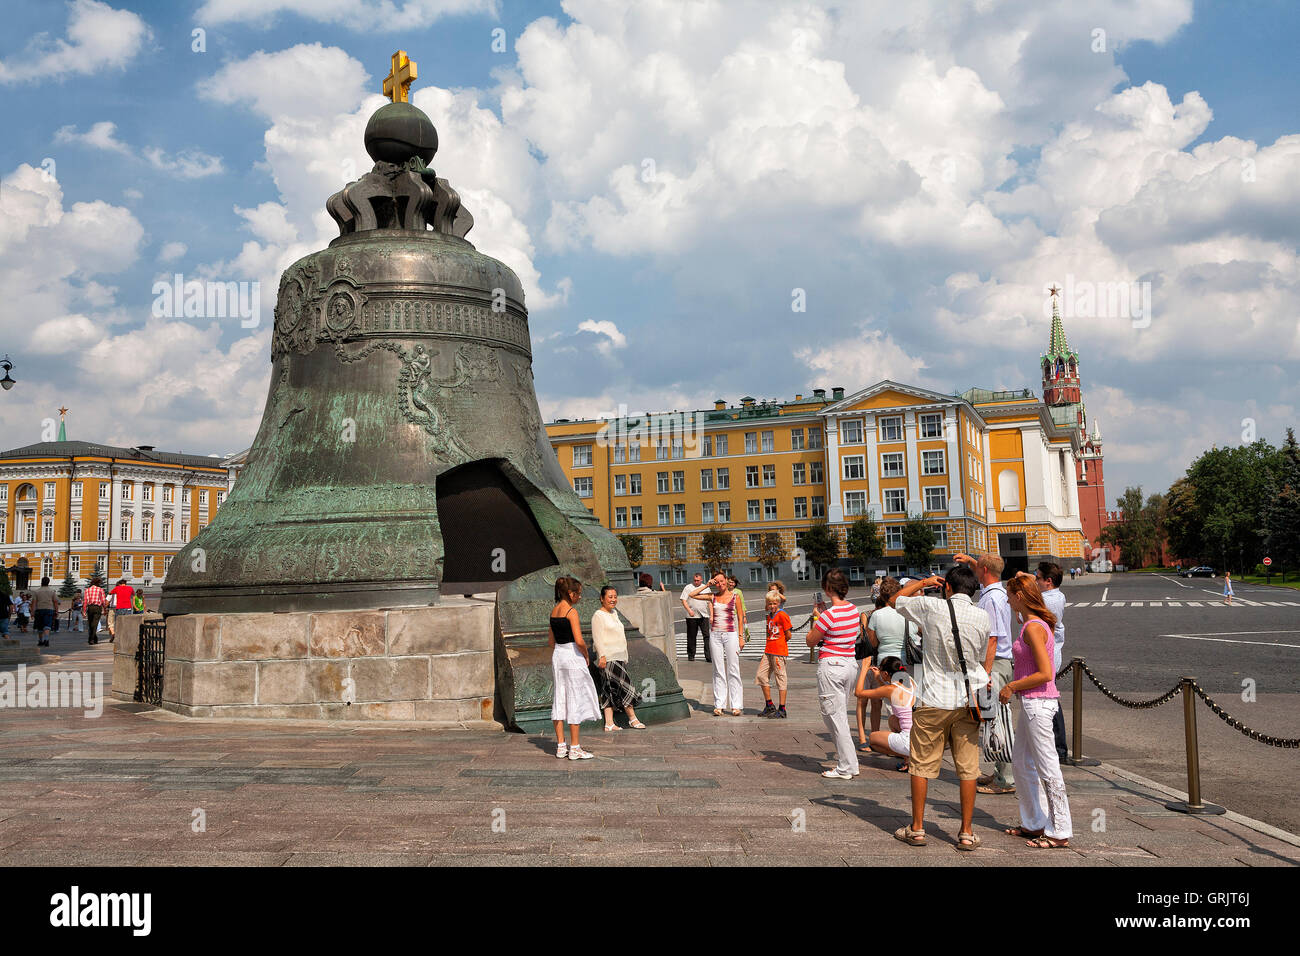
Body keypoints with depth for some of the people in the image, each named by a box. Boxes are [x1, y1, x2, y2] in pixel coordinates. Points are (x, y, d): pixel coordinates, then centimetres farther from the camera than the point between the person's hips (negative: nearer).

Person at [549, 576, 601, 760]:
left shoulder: (554, 611, 9)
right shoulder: (571, 611, -15)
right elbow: (579, 641, -21)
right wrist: (586, 656, -5)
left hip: (557, 655, 8)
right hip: (572, 655, -8)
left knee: (560, 699, 11)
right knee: (575, 700, 0)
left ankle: (561, 746, 16)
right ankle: (574, 748, 5)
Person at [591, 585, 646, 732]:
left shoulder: (614, 613, 18)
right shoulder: (598, 615, -9)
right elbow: (597, 638, -14)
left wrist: (624, 657, 23)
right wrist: (602, 656, -21)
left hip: (619, 658, 9)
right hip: (609, 659, -9)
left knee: (610, 692, 7)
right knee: (624, 687, -7)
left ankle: (609, 724, 6)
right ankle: (633, 719, 2)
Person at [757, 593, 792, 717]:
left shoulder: (782, 615, -11)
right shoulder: (769, 616, 14)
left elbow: (788, 635, -11)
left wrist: (779, 644, 3)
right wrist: (770, 644, 9)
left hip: (779, 652, -9)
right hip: (768, 651, 9)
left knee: (780, 679, -2)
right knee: (761, 676, 8)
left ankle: (782, 710, 5)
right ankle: (769, 707, 18)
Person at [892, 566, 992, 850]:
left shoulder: (932, 607, -9)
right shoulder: (982, 617, -2)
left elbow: (897, 599, 10)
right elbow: (982, 653, 13)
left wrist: (924, 582, 21)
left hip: (933, 699, -2)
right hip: (967, 699, 2)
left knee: (921, 765, 9)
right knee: (967, 768, 9)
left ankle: (916, 828, 16)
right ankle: (966, 833, 14)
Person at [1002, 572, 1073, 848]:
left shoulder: (1033, 628, -19)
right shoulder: (1033, 623, 9)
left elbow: (1045, 673, -23)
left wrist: (1011, 686, -13)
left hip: (1038, 702, -10)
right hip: (1032, 702, 10)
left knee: (1047, 768, -2)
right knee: (1023, 763, 17)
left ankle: (1059, 833, 7)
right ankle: (1034, 823, 26)